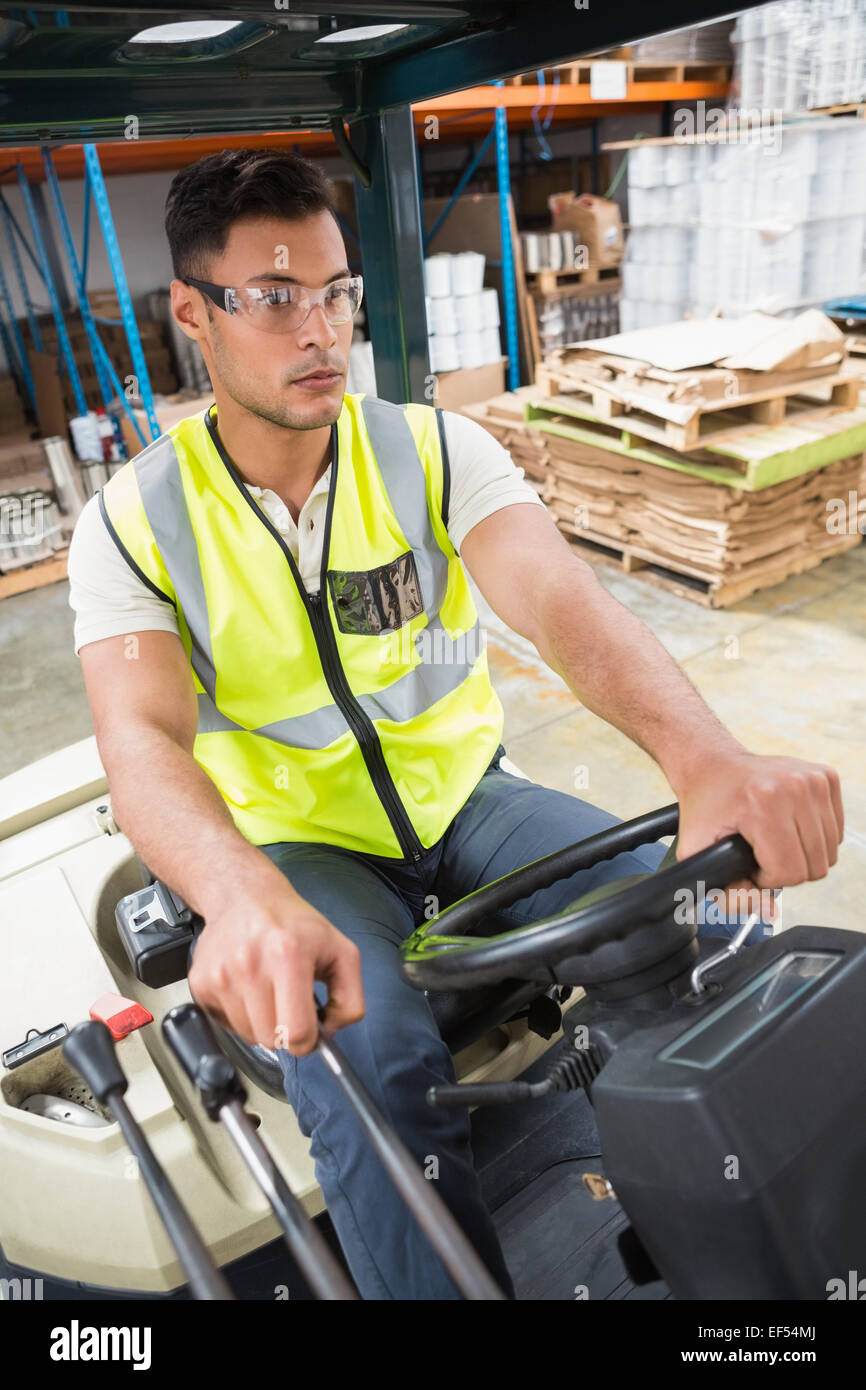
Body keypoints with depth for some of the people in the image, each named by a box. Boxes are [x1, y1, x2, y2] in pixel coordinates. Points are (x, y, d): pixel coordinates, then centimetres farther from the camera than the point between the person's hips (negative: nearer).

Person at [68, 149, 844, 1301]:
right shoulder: (134, 521, -9)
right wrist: (244, 896, -46)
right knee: (368, 1061, -31)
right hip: (300, 844, -1)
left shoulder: (436, 449, -7)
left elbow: (564, 603, -24)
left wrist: (705, 754, -45)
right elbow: (142, 739, -23)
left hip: (465, 797, 2)